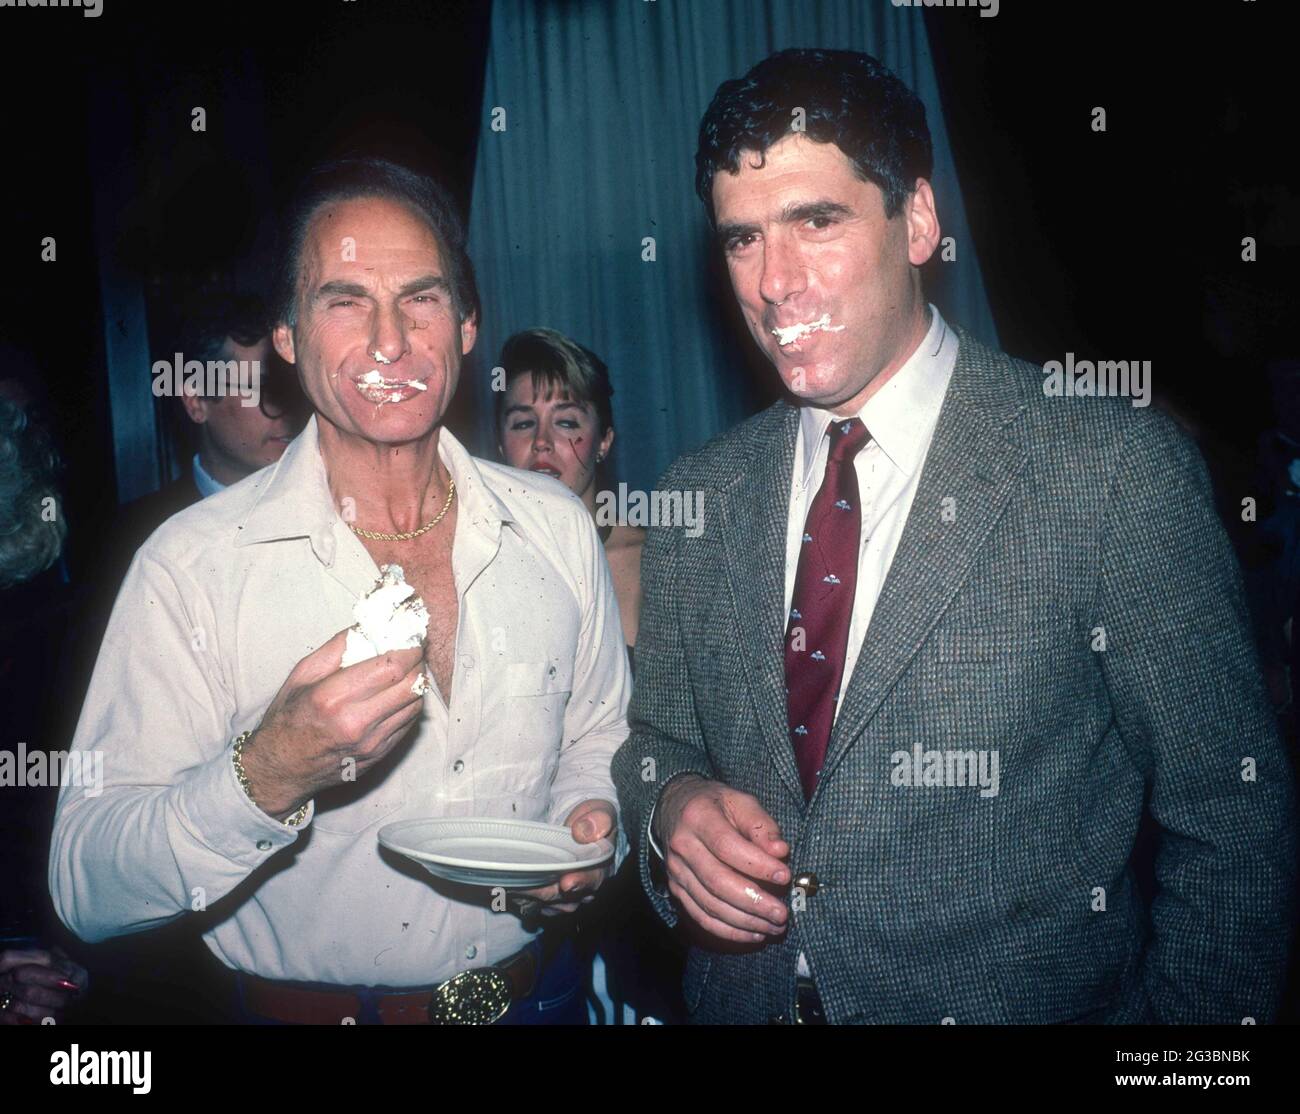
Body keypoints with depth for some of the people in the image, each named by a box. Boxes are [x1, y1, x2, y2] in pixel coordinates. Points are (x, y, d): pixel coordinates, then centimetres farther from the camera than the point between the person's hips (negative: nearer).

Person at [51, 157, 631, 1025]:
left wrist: (591, 824, -13)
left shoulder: (558, 528, -6)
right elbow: (86, 889, -20)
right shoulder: (192, 563, -17)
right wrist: (268, 775, -35)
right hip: (300, 1004, -2)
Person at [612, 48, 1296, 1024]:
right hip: (742, 999, 4)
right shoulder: (700, 496, -3)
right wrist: (673, 805, -14)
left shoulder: (1121, 470, -17)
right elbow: (658, 736, 6)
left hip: (1023, 1001, -3)